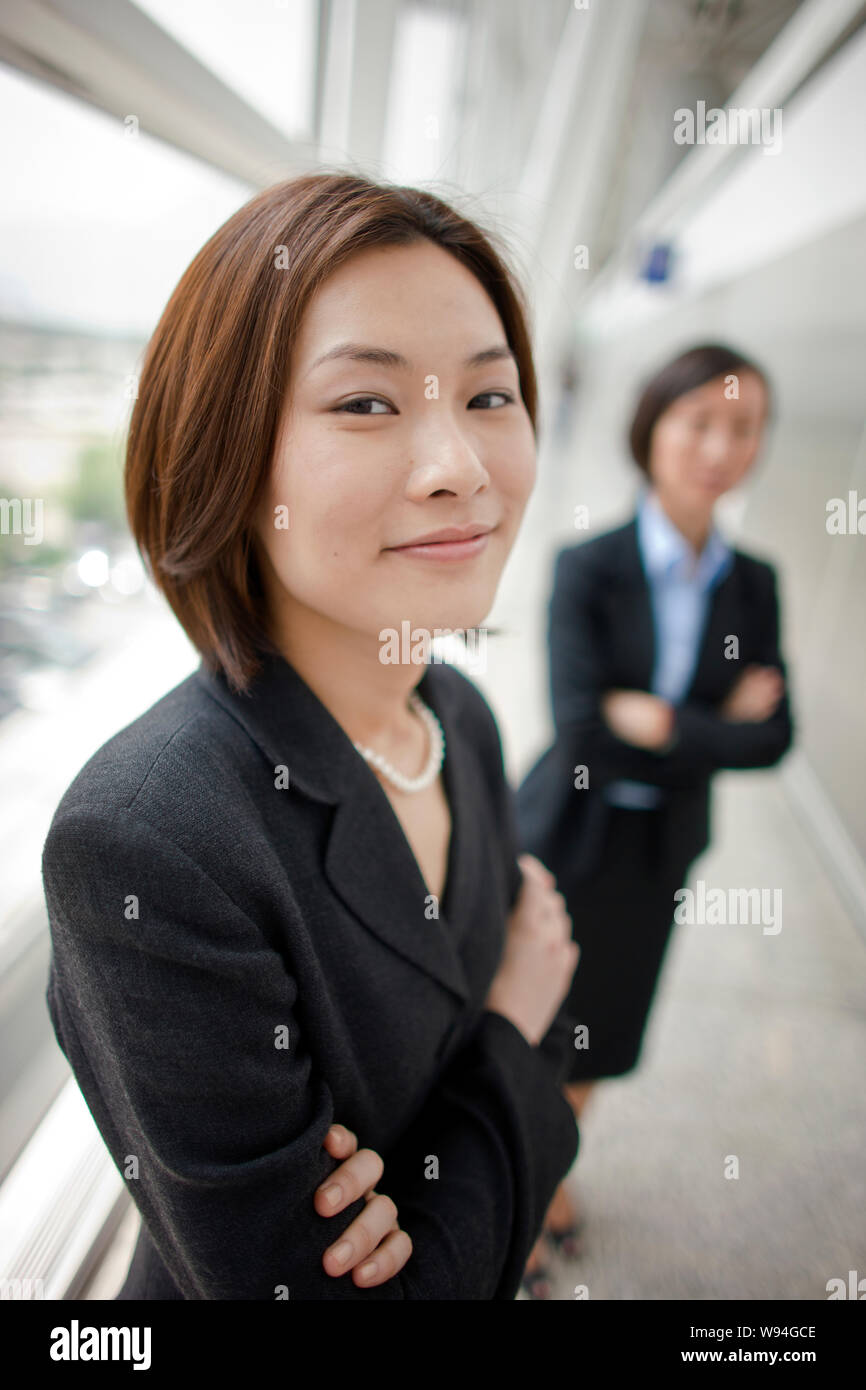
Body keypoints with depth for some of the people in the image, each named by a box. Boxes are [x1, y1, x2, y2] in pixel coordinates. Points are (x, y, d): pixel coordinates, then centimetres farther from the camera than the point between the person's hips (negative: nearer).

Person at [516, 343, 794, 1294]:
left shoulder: (752, 585, -2)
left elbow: (772, 738, -8)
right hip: (567, 839, -3)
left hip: (658, 855, 4)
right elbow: (581, 726, -23)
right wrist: (721, 724, -21)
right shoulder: (588, 568, -15)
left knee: (596, 1036, 21)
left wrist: (662, 724, -21)